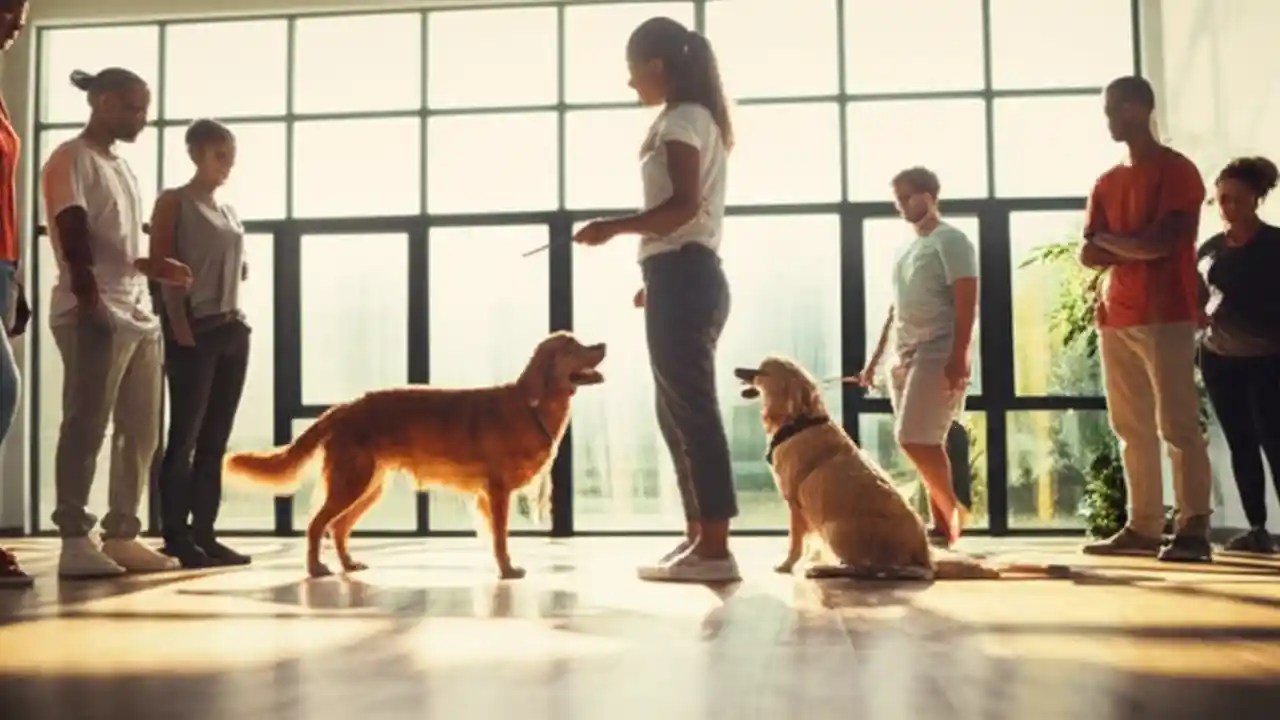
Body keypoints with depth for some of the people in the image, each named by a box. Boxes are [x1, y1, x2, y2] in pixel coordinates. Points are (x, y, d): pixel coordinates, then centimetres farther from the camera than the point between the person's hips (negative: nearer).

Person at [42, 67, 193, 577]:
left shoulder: (122, 167, 23)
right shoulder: (71, 159, -3)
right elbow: (75, 239, -13)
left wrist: (155, 267, 9)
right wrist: (91, 304, -21)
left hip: (138, 314, 9)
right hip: (95, 315, -9)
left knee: (142, 430, 8)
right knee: (86, 427, -8)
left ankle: (121, 535, 14)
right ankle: (75, 540, -4)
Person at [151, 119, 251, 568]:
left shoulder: (229, 212, 19)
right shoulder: (174, 202, -1)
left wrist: (236, 319, 8)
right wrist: (180, 327, -16)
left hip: (233, 329, 7)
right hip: (194, 329, -7)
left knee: (215, 439, 6)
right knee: (184, 435, -6)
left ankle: (204, 533, 10)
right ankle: (176, 537, -2)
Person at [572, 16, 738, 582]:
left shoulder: (680, 120, -8)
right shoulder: (696, 120, 21)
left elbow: (684, 205, -20)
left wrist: (615, 228, -15)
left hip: (683, 277, -10)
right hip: (688, 276, 10)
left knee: (690, 409, -11)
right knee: (681, 409, 11)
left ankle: (714, 549, -10)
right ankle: (699, 538, 14)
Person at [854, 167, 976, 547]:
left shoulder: (950, 241, -4)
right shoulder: (905, 250, 20)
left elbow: (966, 302, -13)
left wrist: (959, 357, -21)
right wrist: (875, 359, 20)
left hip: (937, 354, -8)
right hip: (905, 355, 8)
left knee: (916, 440, -14)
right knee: (926, 444, 6)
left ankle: (953, 511, 0)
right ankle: (941, 523, 9)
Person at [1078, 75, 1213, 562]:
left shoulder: (1176, 170, -2)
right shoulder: (1107, 183, 19)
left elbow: (1163, 242, -14)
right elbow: (1089, 255, 11)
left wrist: (1111, 241, 0)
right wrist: (1132, 249, -7)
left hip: (1165, 316, -7)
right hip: (1116, 317, 7)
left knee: (1177, 424, -9)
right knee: (1132, 429, 5)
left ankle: (1193, 529, -9)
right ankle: (1143, 527, 8)